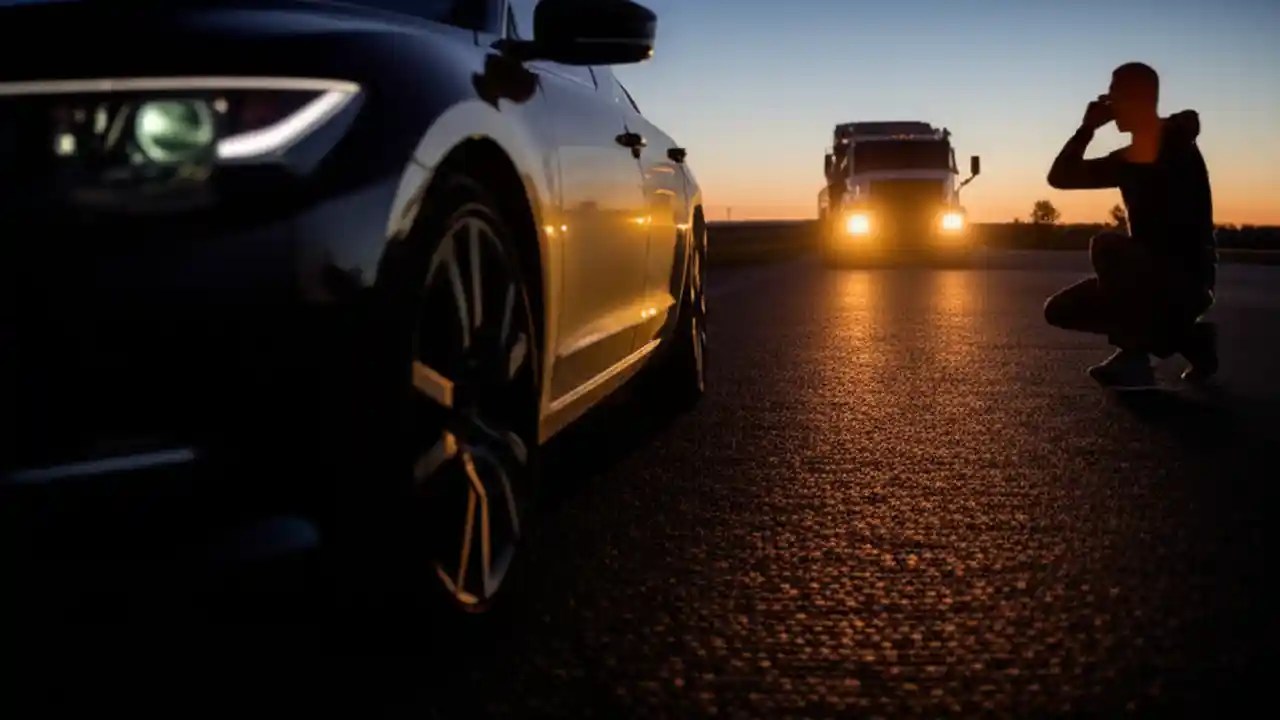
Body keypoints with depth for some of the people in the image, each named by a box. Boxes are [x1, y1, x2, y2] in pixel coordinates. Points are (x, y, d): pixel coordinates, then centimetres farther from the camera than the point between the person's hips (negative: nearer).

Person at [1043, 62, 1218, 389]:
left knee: (1106, 246, -32)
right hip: (1154, 275, 9)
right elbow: (1060, 177, 13)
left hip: (1188, 276, -8)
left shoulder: (1177, 138, -4)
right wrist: (1088, 127, 9)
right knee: (1060, 310, 7)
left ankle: (1133, 356, -15)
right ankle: (1187, 335, 9)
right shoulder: (1127, 158, 14)